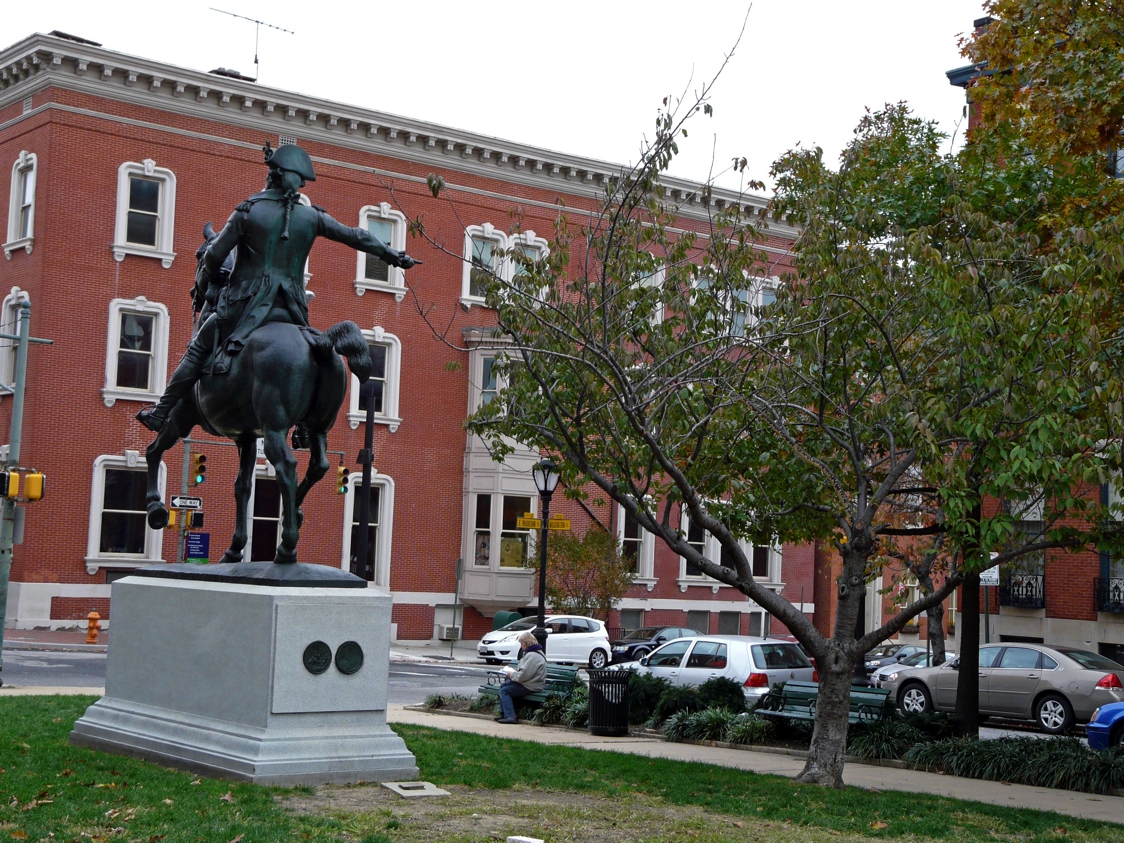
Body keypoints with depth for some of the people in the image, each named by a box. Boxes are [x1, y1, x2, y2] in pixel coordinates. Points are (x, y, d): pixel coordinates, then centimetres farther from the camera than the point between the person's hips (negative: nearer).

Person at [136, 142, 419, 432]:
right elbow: (357, 237, 11)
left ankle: (161, 414, 10)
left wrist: (205, 284, 17)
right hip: (291, 310, 3)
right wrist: (395, 256, 23)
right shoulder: (312, 217, 4)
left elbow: (214, 255, -3)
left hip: (245, 304, -3)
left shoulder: (248, 211, -4)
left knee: (198, 349, 9)